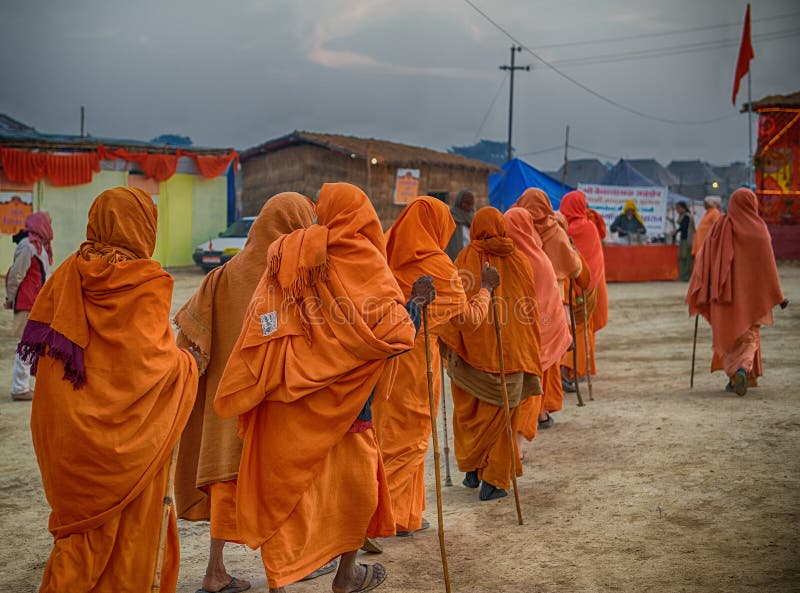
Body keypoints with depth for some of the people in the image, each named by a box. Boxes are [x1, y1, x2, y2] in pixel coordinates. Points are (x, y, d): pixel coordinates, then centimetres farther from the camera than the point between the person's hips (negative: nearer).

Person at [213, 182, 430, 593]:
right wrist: (413, 305, 3)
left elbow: (259, 327, 3)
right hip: (339, 395, -4)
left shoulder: (285, 255, 5)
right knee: (353, 480, 15)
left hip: (282, 401, 4)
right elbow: (388, 326, -14)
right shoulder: (359, 258, -9)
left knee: (281, 482, 8)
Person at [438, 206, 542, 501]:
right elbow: (531, 308, 8)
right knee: (500, 411, 6)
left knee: (467, 410, 15)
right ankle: (494, 480, 4)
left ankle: (471, 469, 20)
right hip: (509, 350, 1)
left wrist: (451, 345, -2)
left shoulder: (465, 259, -4)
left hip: (471, 346, -1)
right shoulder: (519, 261, 1)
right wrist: (529, 353, 17)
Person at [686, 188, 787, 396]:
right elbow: (767, 264, -6)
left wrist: (695, 293, 2)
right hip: (750, 291, -2)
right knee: (748, 333, 4)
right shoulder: (757, 229, -5)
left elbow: (704, 259, -2)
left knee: (728, 334, 14)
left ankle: (734, 376, 10)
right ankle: (743, 370, -21)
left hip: (725, 291, 2)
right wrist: (778, 295, 1)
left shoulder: (720, 226, 1)